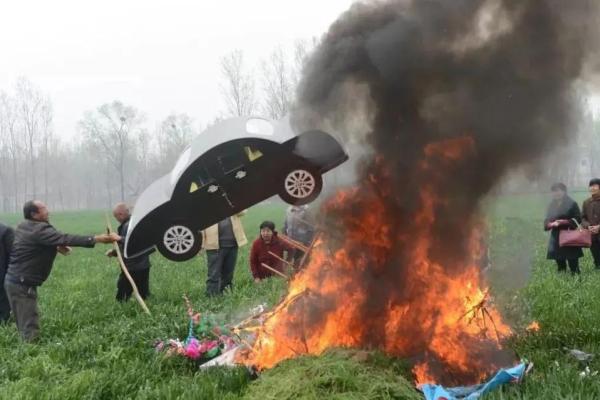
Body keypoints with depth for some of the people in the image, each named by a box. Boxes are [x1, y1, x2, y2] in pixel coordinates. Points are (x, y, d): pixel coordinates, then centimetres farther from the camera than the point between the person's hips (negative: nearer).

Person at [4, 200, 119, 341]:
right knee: (30, 330, -9)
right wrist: (97, 239, -32)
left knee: (26, 325, 14)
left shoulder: (24, 227, 10)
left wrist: (55, 247, 7)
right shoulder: (39, 230, -20)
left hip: (15, 280, 10)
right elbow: (67, 239, -29)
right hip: (22, 284, -10)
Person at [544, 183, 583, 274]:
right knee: (561, 269, 9)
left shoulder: (572, 204, -3)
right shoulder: (551, 205, 12)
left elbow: (578, 220, -6)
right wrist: (552, 224, -12)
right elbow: (546, 223, 10)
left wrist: (563, 222, -15)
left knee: (574, 268, -5)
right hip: (556, 239, 5)